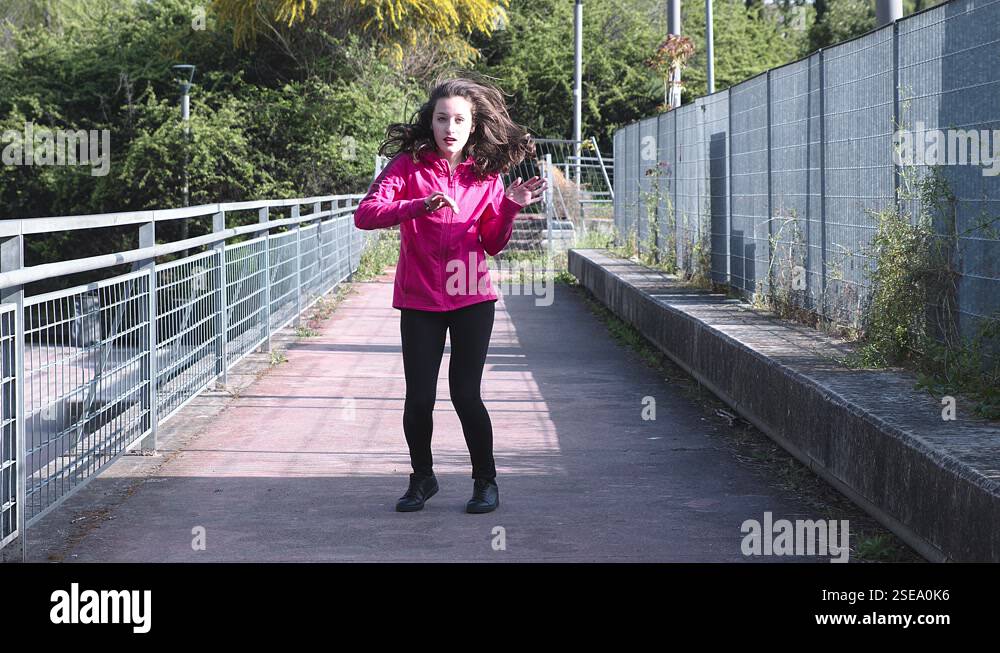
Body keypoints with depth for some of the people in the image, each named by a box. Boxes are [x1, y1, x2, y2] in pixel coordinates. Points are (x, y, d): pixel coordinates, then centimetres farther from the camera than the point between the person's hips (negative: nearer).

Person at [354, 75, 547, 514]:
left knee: (465, 394, -3)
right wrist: (420, 205, -29)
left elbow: (493, 244, 7)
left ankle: (485, 480, 17)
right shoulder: (408, 165, -4)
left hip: (471, 299, 1)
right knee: (419, 397, 0)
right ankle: (422, 477, 24)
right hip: (419, 300, 0)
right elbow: (365, 214, -16)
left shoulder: (486, 175, 4)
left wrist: (510, 207, -10)